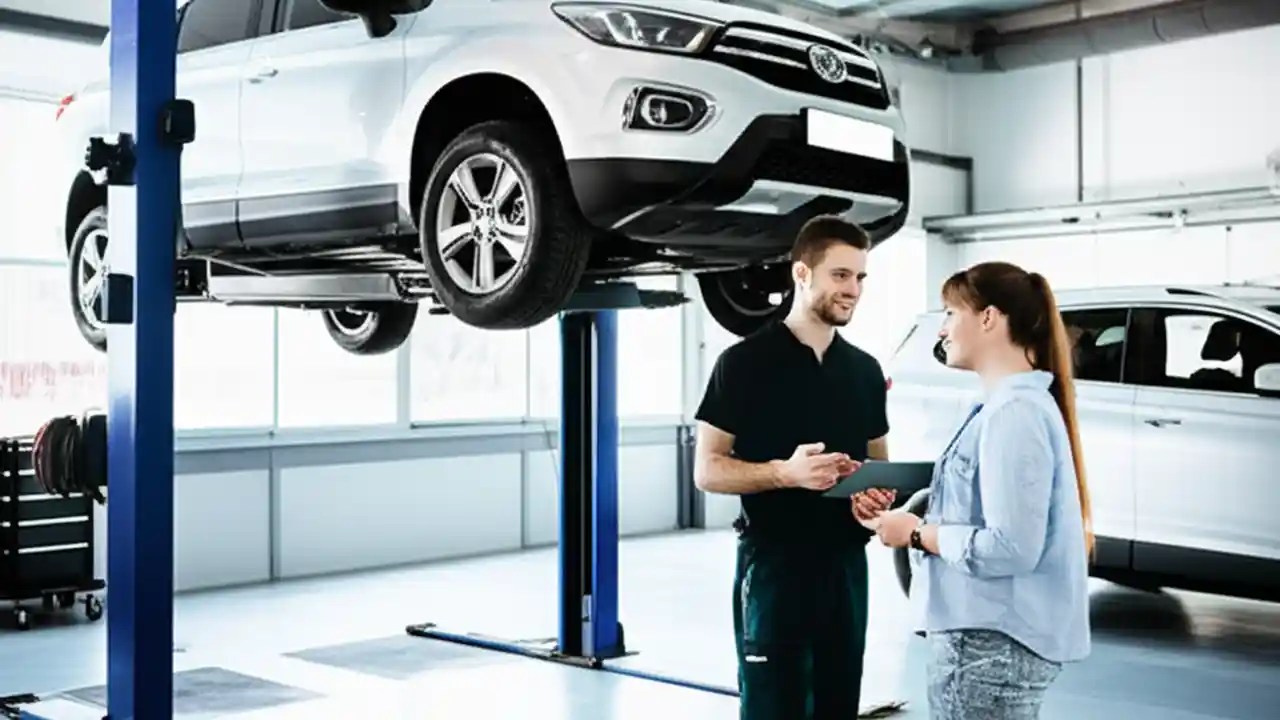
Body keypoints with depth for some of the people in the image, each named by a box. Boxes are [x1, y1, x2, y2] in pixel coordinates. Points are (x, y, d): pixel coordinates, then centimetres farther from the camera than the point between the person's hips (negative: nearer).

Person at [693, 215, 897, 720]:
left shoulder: (866, 369, 11)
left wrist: (877, 494, -4)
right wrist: (786, 473, -25)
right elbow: (708, 471, -8)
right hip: (774, 562, -5)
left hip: (847, 562, 6)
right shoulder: (746, 361, -6)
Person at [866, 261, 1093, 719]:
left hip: (992, 644, -10)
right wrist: (916, 518, 4)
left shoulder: (1013, 412, -19)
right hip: (991, 635, 10)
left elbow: (1010, 549, -25)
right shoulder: (1016, 403, 12)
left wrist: (918, 534, -13)